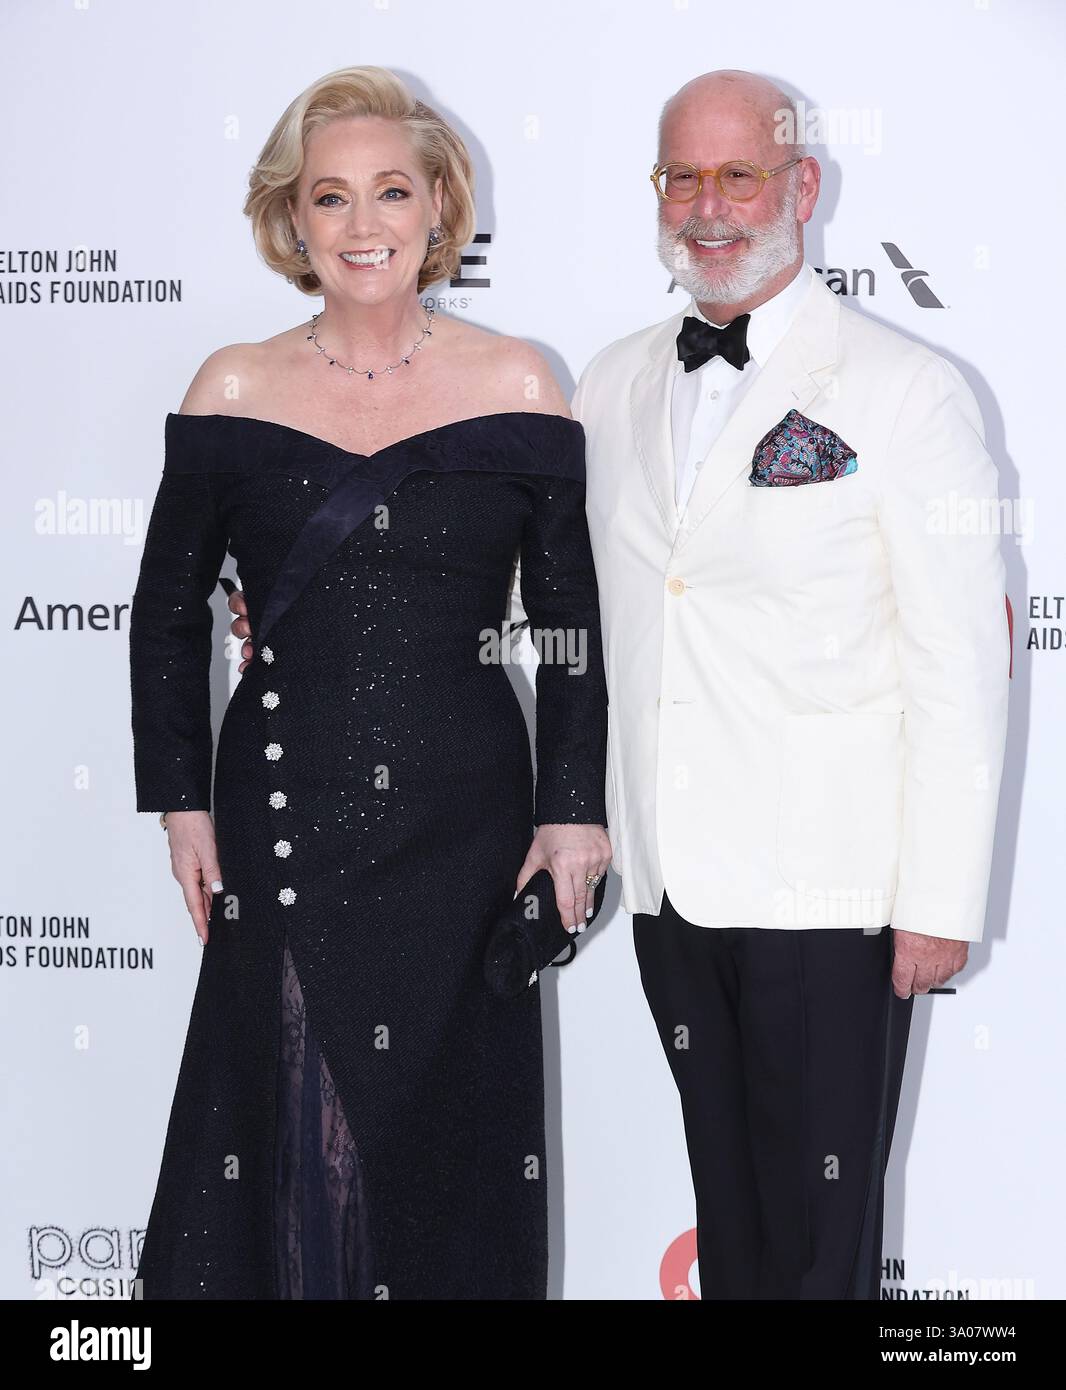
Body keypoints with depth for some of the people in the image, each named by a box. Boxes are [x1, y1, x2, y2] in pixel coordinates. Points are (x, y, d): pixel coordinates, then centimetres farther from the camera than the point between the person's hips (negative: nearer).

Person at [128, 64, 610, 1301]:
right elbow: (167, 611, 7)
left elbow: (571, 618, 4)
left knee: (450, 1128, 8)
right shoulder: (235, 391, 2)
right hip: (286, 820, 0)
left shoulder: (514, 386, 1)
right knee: (291, 1123, 6)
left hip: (466, 824, 0)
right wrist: (181, 799, 2)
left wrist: (574, 810, -1)